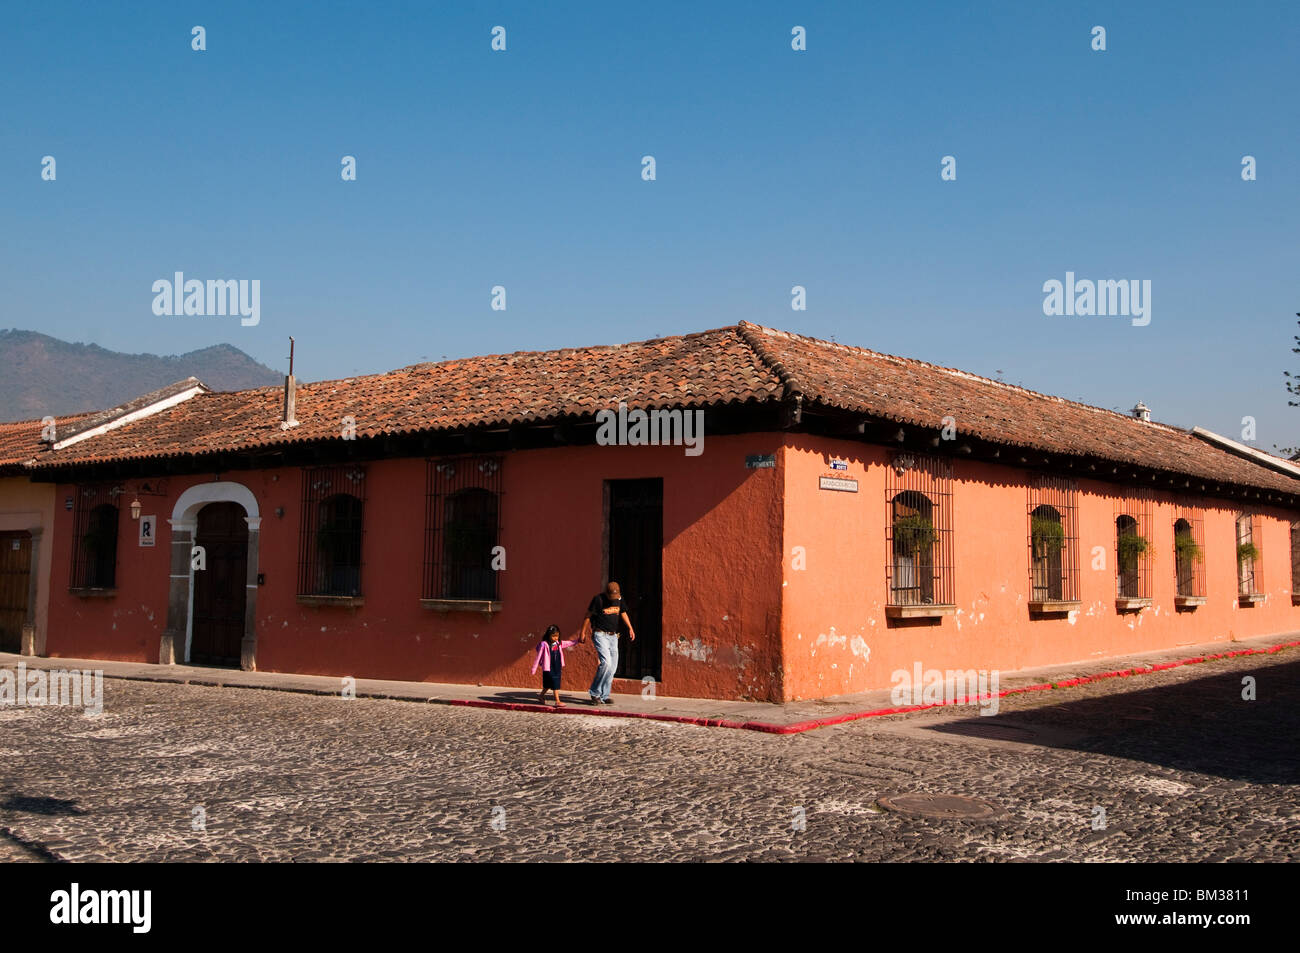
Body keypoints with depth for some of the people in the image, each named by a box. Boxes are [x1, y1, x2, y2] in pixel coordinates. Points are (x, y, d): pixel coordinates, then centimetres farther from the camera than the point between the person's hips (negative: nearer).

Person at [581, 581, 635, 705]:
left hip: (613, 636, 6)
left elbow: (623, 613, 18)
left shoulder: (620, 599, 7)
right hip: (600, 635, -6)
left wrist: (630, 628, 4)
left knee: (613, 666, 1)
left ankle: (604, 696, 8)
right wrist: (583, 632, -2)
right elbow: (588, 615, -4)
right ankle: (594, 692, -9)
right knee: (606, 662, -20)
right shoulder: (599, 599, -11)